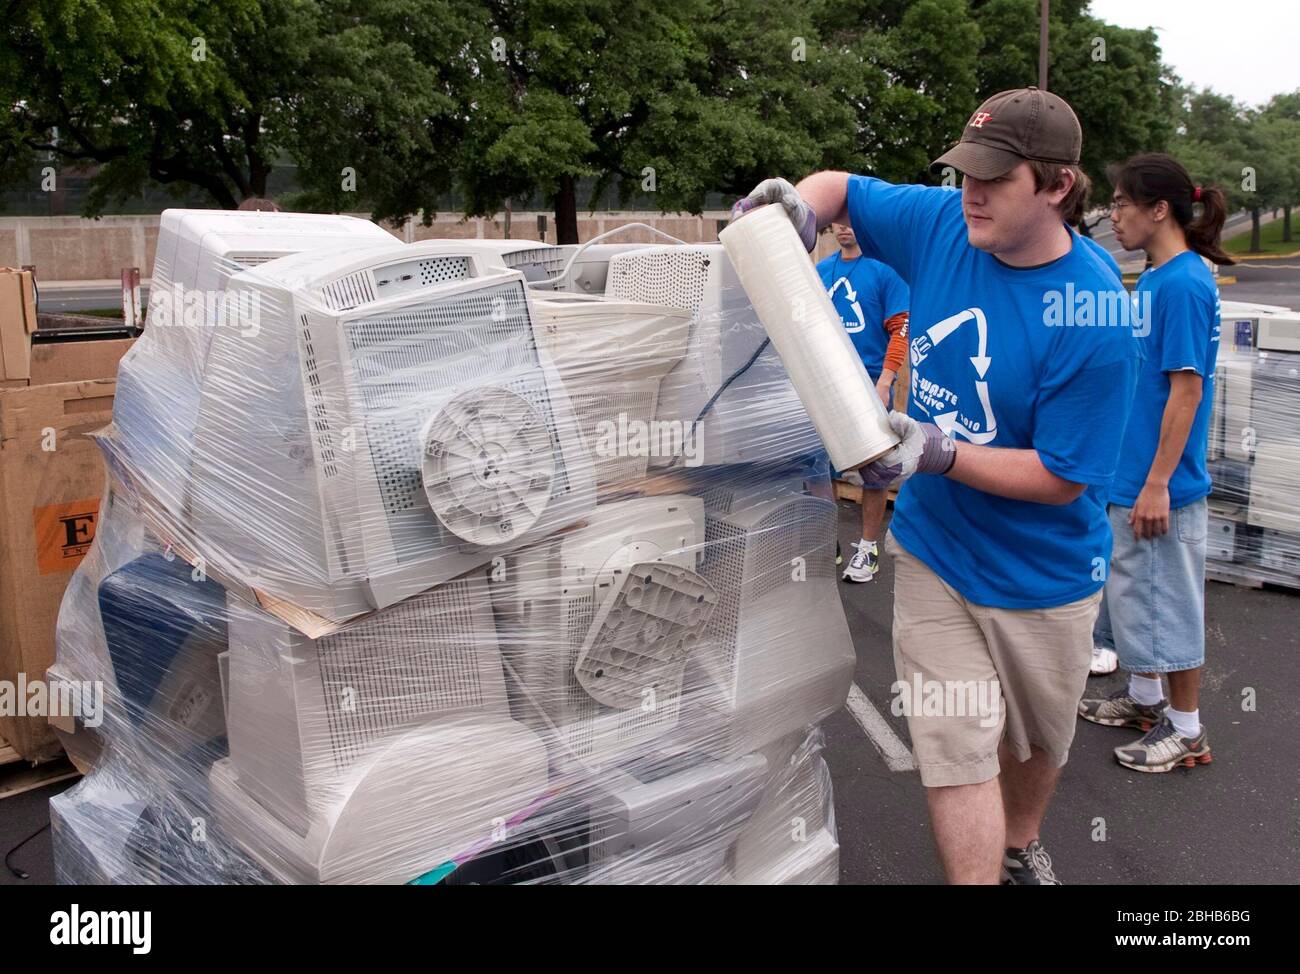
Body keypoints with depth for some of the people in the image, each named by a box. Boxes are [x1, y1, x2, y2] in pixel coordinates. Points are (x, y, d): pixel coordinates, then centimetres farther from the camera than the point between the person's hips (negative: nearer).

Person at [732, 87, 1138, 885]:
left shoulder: (1095, 317, -24)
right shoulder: (942, 222, -9)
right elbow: (842, 188, 7)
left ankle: (1019, 849, 53)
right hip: (933, 551, 2)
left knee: (1037, 741, 22)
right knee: (958, 745, -2)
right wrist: (801, 203, -16)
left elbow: (1062, 479, -21)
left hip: (1041, 573, -2)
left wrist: (940, 454, -31)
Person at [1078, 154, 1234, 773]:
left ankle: (1186, 728, 18)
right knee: (1132, 589, 20)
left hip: (1158, 481, -9)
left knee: (1166, 601, 3)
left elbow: (1187, 389, -21)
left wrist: (1157, 484, -22)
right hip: (1128, 473, 10)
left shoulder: (1183, 284, -19)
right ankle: (1144, 697, 37)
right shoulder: (1153, 279, 10)